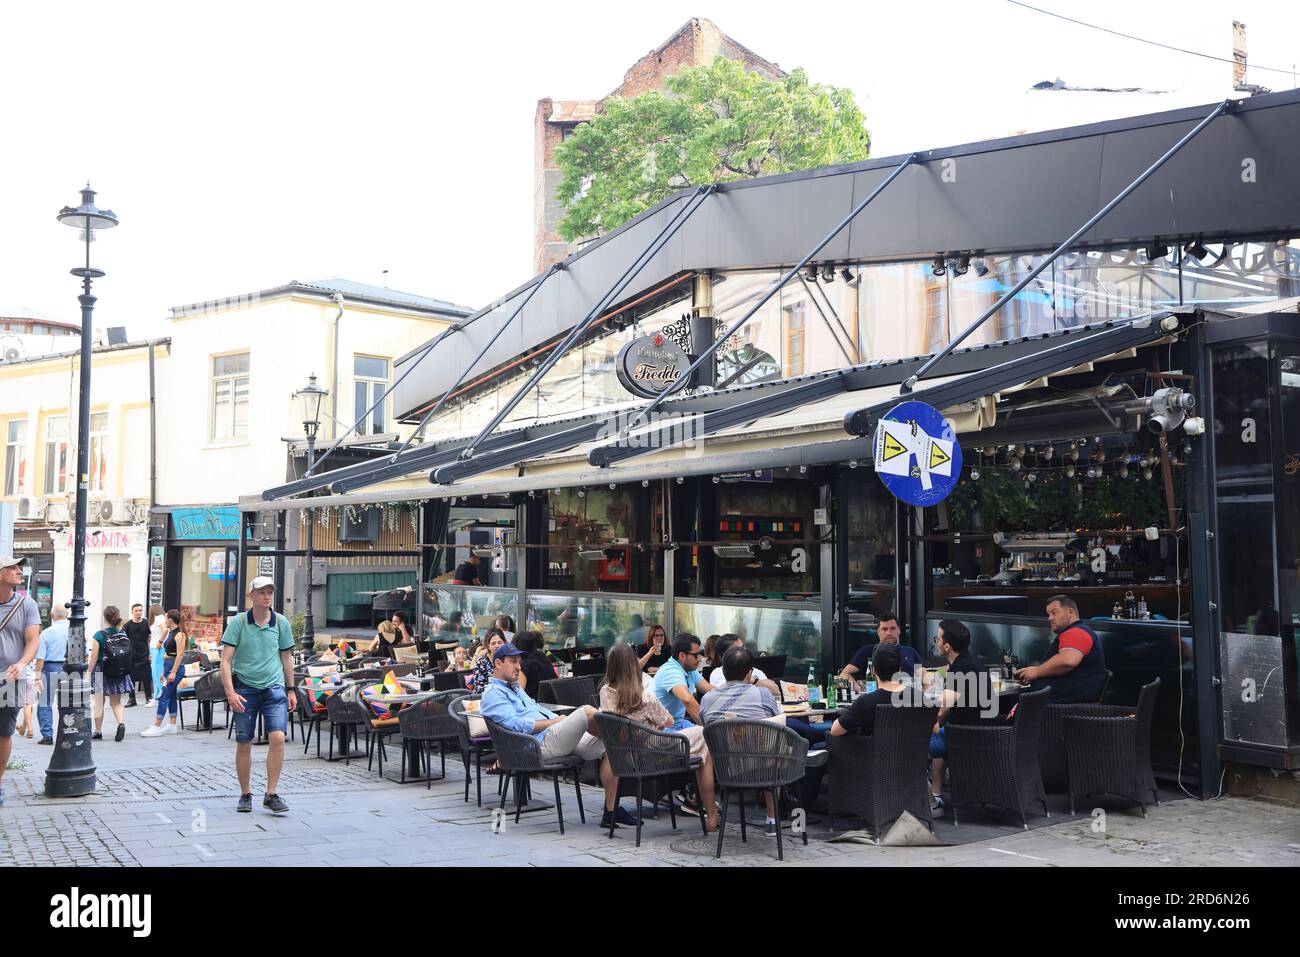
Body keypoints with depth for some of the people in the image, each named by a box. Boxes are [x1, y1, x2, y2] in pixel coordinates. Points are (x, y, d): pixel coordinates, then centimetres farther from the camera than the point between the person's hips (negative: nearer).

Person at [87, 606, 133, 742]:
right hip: (120, 673, 4)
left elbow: (94, 657, -11)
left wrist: (88, 672, -3)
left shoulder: (100, 635, -13)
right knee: (116, 703, 13)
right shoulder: (123, 635, -1)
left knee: (99, 704, 9)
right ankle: (121, 723, -12)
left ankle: (98, 732, 16)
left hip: (102, 672, -3)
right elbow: (128, 655, 3)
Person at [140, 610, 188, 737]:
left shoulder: (179, 634, -14)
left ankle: (156, 727, -10)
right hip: (169, 667, 10)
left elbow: (180, 654, -19)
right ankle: (172, 726, 18)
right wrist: (164, 672, 19)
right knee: (171, 696, 13)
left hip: (176, 668, -10)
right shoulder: (170, 632, 14)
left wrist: (173, 673, -21)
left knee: (163, 696, -10)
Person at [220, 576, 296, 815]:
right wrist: (230, 692, -16)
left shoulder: (281, 623, 3)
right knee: (244, 744, 5)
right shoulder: (238, 622, -5)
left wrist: (291, 690, 15)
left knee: (278, 737, -14)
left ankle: (271, 795, -5)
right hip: (245, 688, -1)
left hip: (274, 687, 1)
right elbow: (226, 660, -7)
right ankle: (245, 795, 21)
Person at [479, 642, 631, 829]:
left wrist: (562, 719, 8)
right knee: (586, 711, -27)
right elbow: (517, 725, -13)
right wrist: (554, 721, -10)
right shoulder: (493, 694, 0)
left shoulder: (516, 688, 31)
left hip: (562, 739, 10)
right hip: (541, 743, -10)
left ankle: (611, 811, -2)